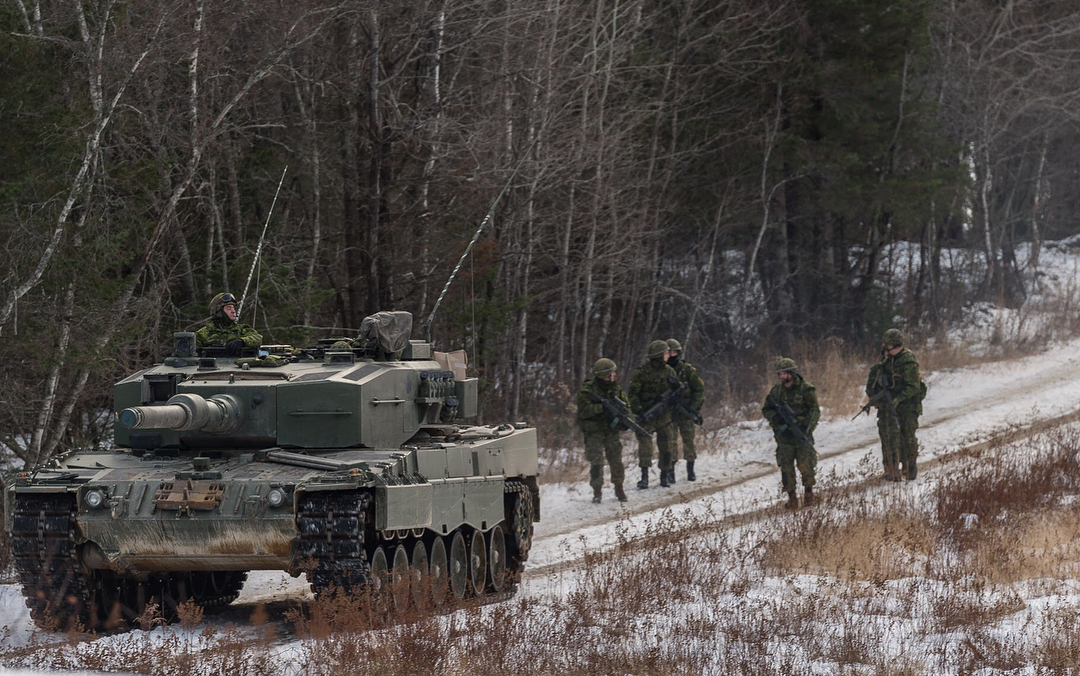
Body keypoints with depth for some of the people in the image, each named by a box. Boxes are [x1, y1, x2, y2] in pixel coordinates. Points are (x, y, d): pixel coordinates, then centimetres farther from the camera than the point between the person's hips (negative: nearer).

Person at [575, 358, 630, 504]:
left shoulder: (616, 389, 5)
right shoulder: (587, 390, -10)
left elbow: (627, 407, 11)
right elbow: (583, 411, -20)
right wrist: (602, 407, -29)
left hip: (612, 431, 4)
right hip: (594, 431, -4)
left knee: (616, 460, 4)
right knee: (596, 462, -7)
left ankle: (619, 489, 17)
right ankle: (596, 492, 2)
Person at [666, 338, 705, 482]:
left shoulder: (687, 370, -1)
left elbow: (699, 389, 3)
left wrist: (694, 408, -6)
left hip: (685, 412, -1)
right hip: (668, 413, 1)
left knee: (689, 440, 2)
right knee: (670, 442, -5)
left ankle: (690, 470, 13)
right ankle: (670, 472, -2)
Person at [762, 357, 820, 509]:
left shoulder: (806, 390, -6)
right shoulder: (776, 391, 6)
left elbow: (815, 411, -8)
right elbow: (766, 410, 13)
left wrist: (807, 427, -22)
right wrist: (775, 417, -10)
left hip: (802, 433, -3)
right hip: (784, 434, 3)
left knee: (806, 465, -5)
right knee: (786, 466, -1)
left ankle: (809, 491, 17)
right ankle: (791, 497, 6)